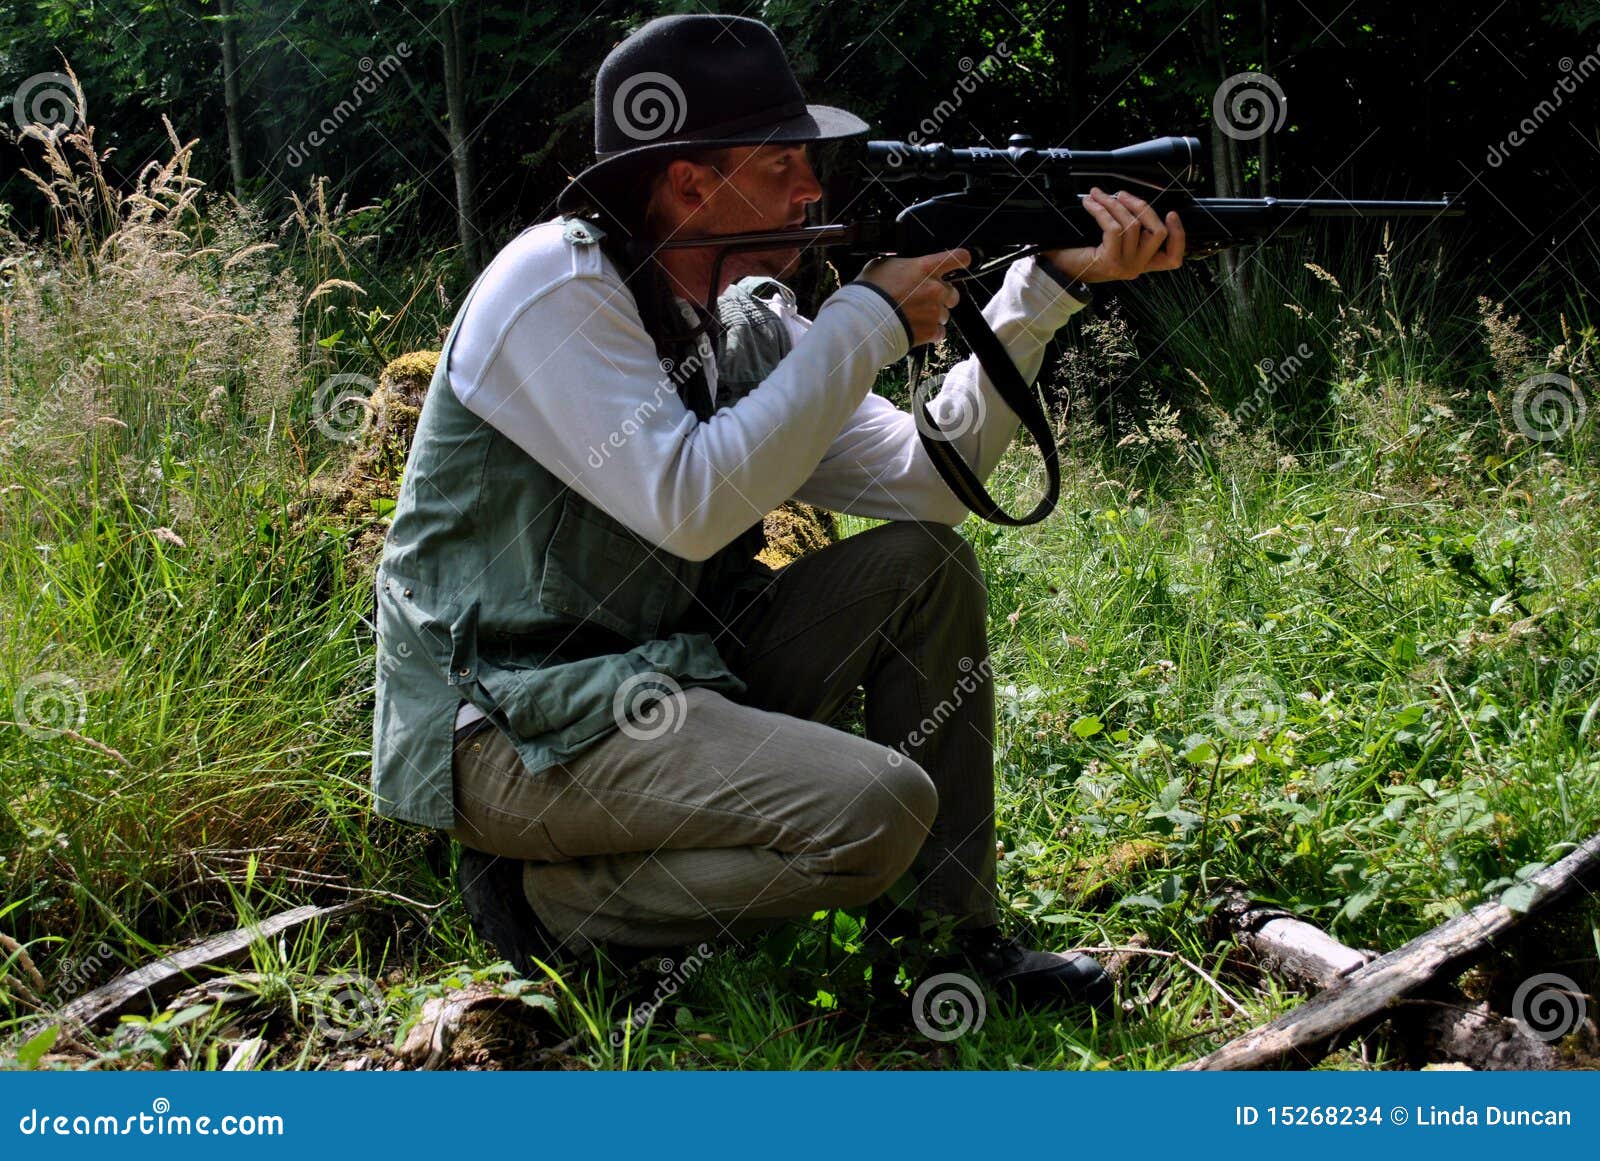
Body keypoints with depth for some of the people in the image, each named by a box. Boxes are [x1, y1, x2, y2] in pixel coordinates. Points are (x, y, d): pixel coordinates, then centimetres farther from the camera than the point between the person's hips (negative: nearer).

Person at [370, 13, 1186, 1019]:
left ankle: (946, 934, 7)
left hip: (661, 686, 9)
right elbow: (691, 505, -27)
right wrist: (867, 324, -18)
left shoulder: (743, 323, 8)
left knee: (926, 563, 3)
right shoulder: (556, 288, -16)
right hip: (509, 732, -9)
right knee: (879, 812, -24)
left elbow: (925, 480, 6)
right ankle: (546, 894, -5)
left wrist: (1054, 284, 0)